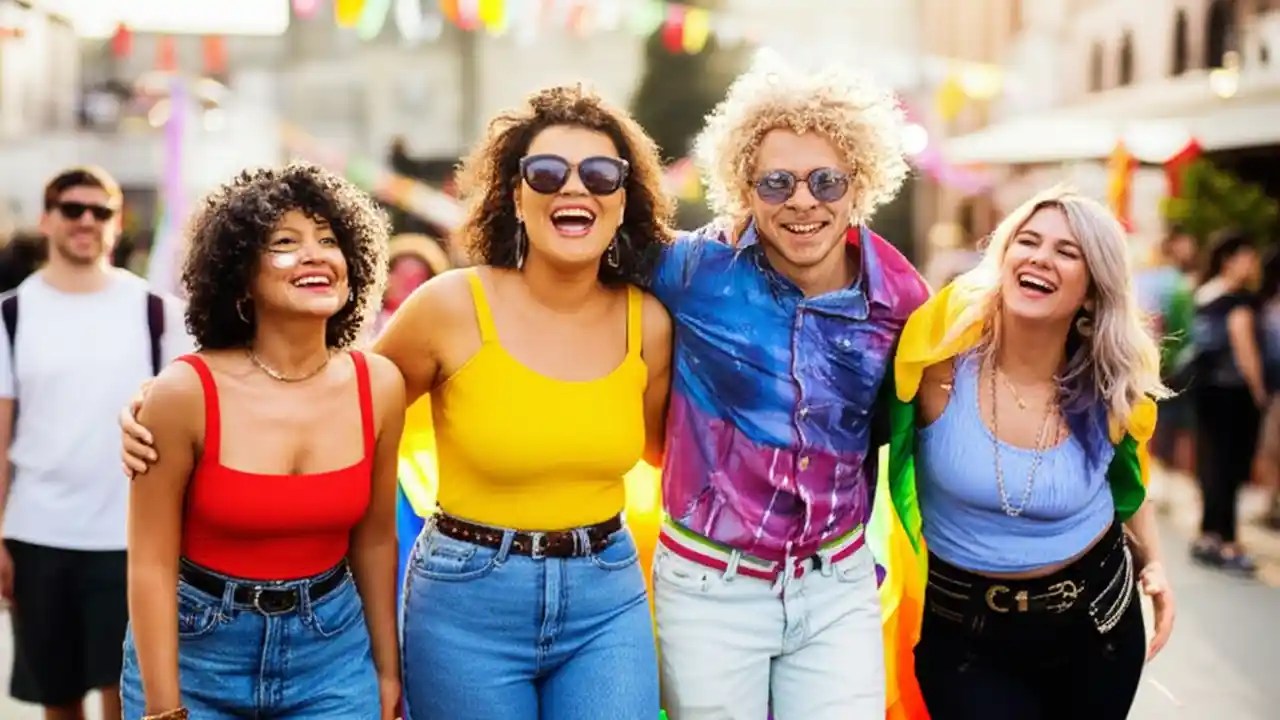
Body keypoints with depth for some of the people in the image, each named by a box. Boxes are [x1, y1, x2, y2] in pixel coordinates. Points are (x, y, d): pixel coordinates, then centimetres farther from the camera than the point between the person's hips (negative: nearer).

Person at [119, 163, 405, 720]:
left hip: (332, 653, 3)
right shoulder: (186, 392, -17)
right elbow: (150, 565, -12)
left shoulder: (379, 386, -7)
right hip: (196, 652, -2)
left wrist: (388, 669, 9)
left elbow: (374, 539, 4)